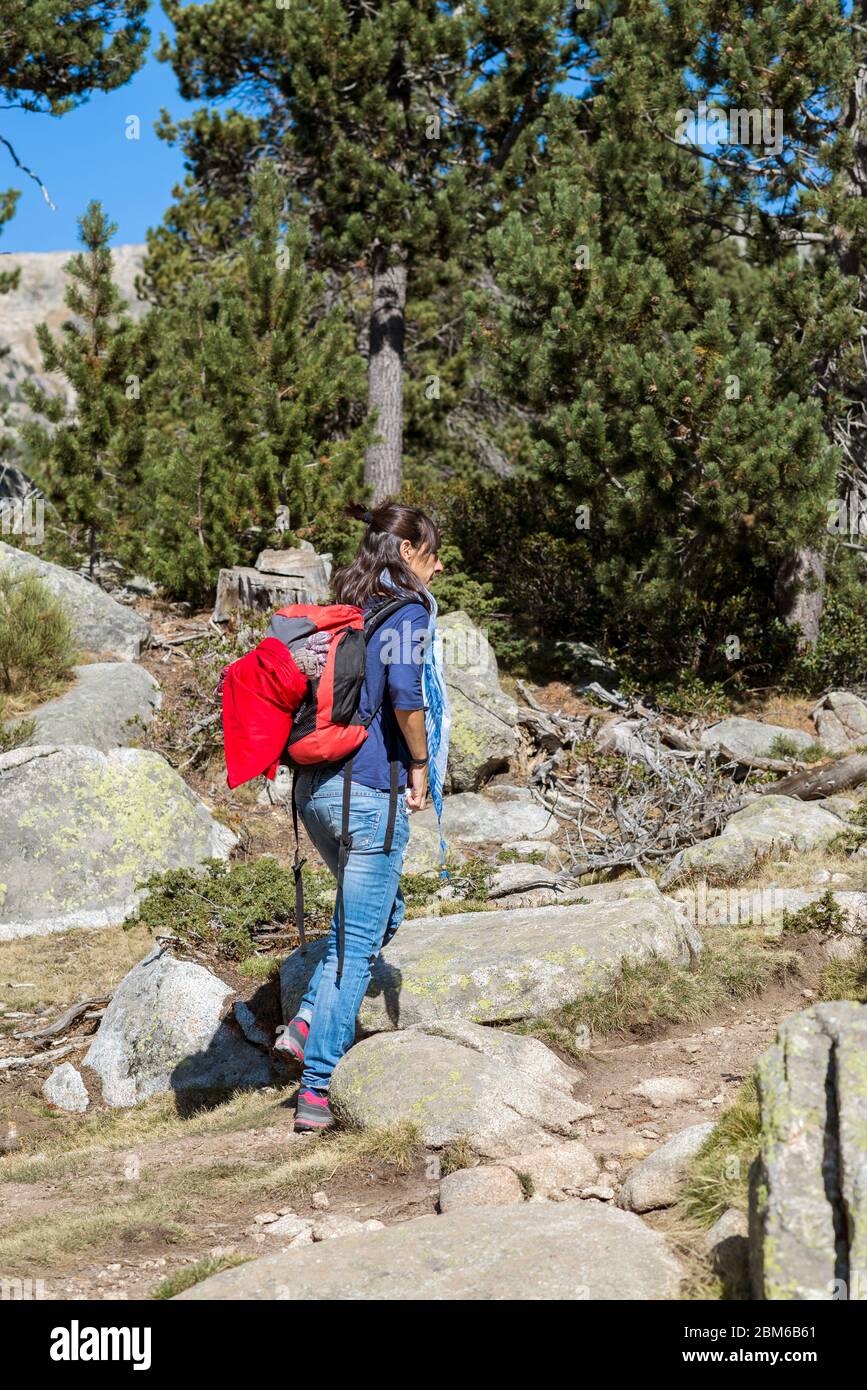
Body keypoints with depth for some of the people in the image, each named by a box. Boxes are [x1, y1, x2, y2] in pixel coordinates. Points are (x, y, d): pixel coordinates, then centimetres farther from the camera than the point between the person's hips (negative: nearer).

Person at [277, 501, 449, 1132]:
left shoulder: (345, 609, 15)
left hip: (316, 785, 8)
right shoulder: (407, 610, -8)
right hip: (370, 791, -8)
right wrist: (420, 763, -10)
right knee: (359, 939, 0)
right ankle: (318, 1089, 2)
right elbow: (405, 692, -24)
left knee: (380, 913, 24)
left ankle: (309, 1024, 12)